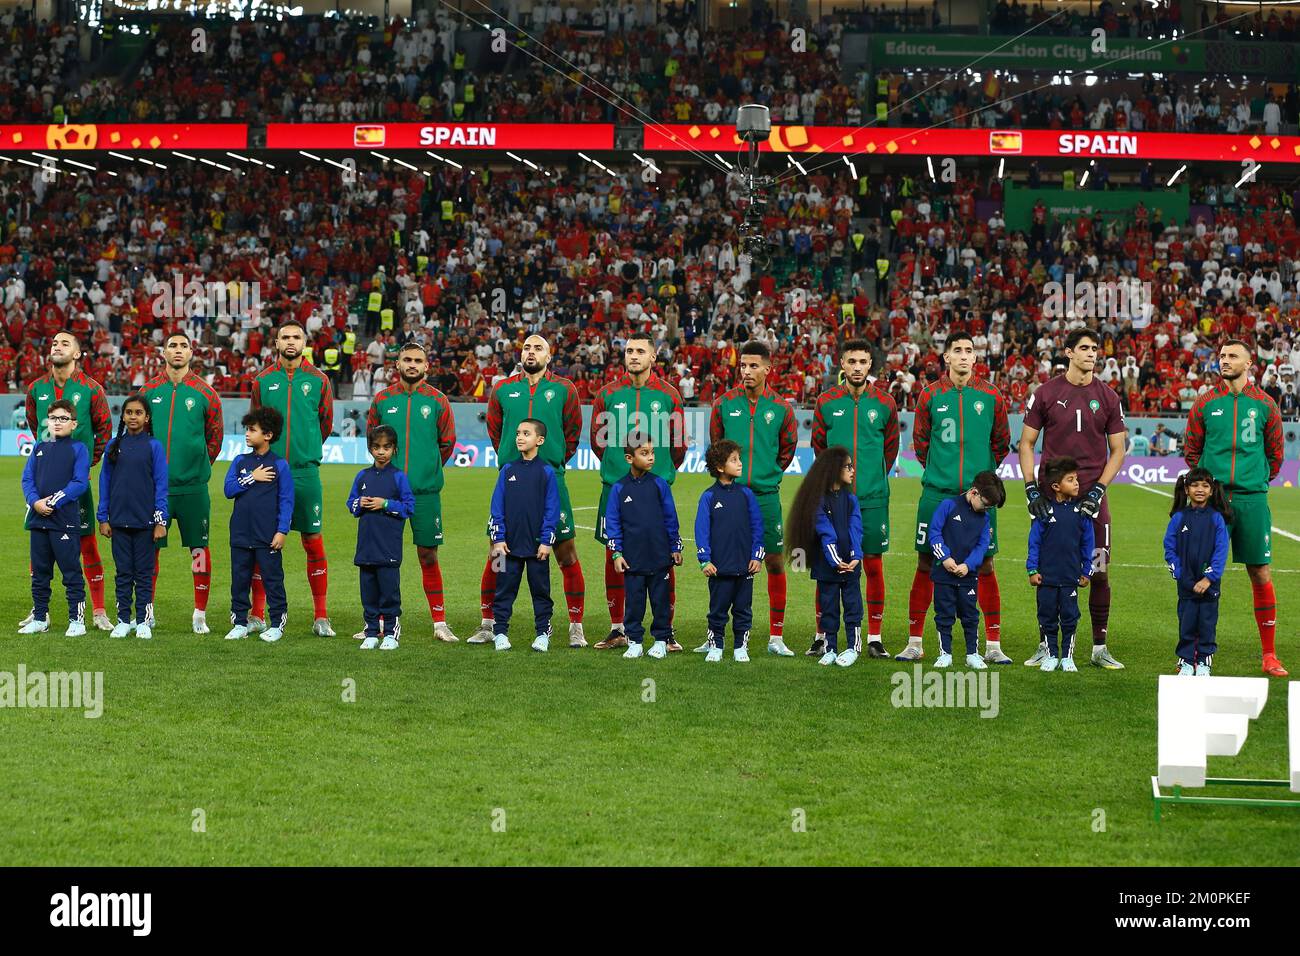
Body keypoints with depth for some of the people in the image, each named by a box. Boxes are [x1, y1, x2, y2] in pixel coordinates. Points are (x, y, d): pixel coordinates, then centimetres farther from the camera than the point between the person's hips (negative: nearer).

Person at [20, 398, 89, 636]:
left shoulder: (78, 449, -1)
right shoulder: (39, 448, 13)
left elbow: (80, 483, -10)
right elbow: (27, 479, 8)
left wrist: (54, 502, -16)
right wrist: (35, 501, -10)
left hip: (66, 521, -5)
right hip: (38, 519, 5)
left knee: (71, 572, -2)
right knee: (39, 572, 12)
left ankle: (77, 620, 4)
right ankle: (39, 618, 20)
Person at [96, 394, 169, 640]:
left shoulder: (154, 446, -2)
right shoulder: (113, 446, 5)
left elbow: (161, 484, -3)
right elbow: (105, 482, 8)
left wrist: (160, 521, -8)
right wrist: (103, 518, 3)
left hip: (145, 520, -2)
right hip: (119, 519, 2)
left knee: (144, 572, 4)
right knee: (123, 572, 8)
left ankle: (144, 621, 11)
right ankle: (123, 620, 14)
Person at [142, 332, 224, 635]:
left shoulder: (204, 393, 1)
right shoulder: (148, 391, 5)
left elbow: (215, 436, 8)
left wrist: (199, 467, 6)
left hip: (193, 486, -1)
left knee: (199, 548, 2)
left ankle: (200, 614, 11)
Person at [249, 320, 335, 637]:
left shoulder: (318, 380, 4)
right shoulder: (263, 380, 7)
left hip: (305, 472, -1)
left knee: (314, 541, 1)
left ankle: (321, 617, 6)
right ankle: (257, 615, 11)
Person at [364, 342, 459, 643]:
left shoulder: (437, 400, 3)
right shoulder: (383, 399, 6)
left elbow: (447, 442, 12)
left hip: (425, 491, -1)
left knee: (428, 556, 1)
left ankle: (440, 623, 8)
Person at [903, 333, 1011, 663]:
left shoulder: (990, 395, 3)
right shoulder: (931, 394, 3)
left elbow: (1001, 441, 14)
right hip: (937, 493, 0)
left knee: (984, 567, 1)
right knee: (926, 566, 2)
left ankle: (993, 645, 8)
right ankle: (914, 642, 10)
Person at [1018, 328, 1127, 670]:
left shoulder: (1108, 398, 5)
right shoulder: (1046, 394, 2)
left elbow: (1117, 450, 7)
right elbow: (1026, 443, 6)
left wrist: (1098, 490, -5)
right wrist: (1031, 489, -4)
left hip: (1091, 498, 1)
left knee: (1099, 573, 0)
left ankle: (1099, 648, 10)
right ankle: (1046, 645, 14)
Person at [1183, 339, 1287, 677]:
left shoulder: (1264, 404, 6)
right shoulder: (1206, 402, 7)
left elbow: (1276, 452, 14)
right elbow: (1191, 449, 13)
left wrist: (1258, 481, 9)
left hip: (1251, 498, 0)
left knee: (1261, 574, 1)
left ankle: (1269, 655, 8)